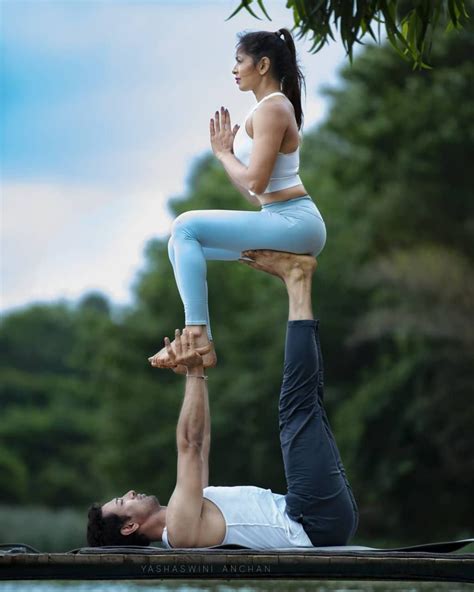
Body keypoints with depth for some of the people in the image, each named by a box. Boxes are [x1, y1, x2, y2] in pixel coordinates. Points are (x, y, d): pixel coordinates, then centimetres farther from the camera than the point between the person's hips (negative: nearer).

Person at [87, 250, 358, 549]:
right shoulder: (179, 528, -11)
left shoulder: (186, 517, 20)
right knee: (297, 405, -13)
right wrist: (195, 372, -13)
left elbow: (201, 443, 25)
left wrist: (197, 366, 24)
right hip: (318, 522, -9)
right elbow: (189, 444, -16)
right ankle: (297, 280, -2)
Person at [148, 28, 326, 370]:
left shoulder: (271, 108, -11)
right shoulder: (272, 108, 19)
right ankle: (200, 341, 5)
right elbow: (256, 194, 19)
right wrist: (226, 152, 12)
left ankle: (198, 336, -17)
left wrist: (224, 153, -3)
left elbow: (255, 181, -19)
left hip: (294, 223, -10)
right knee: (181, 244, 9)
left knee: (186, 228, -15)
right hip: (286, 224, 10)